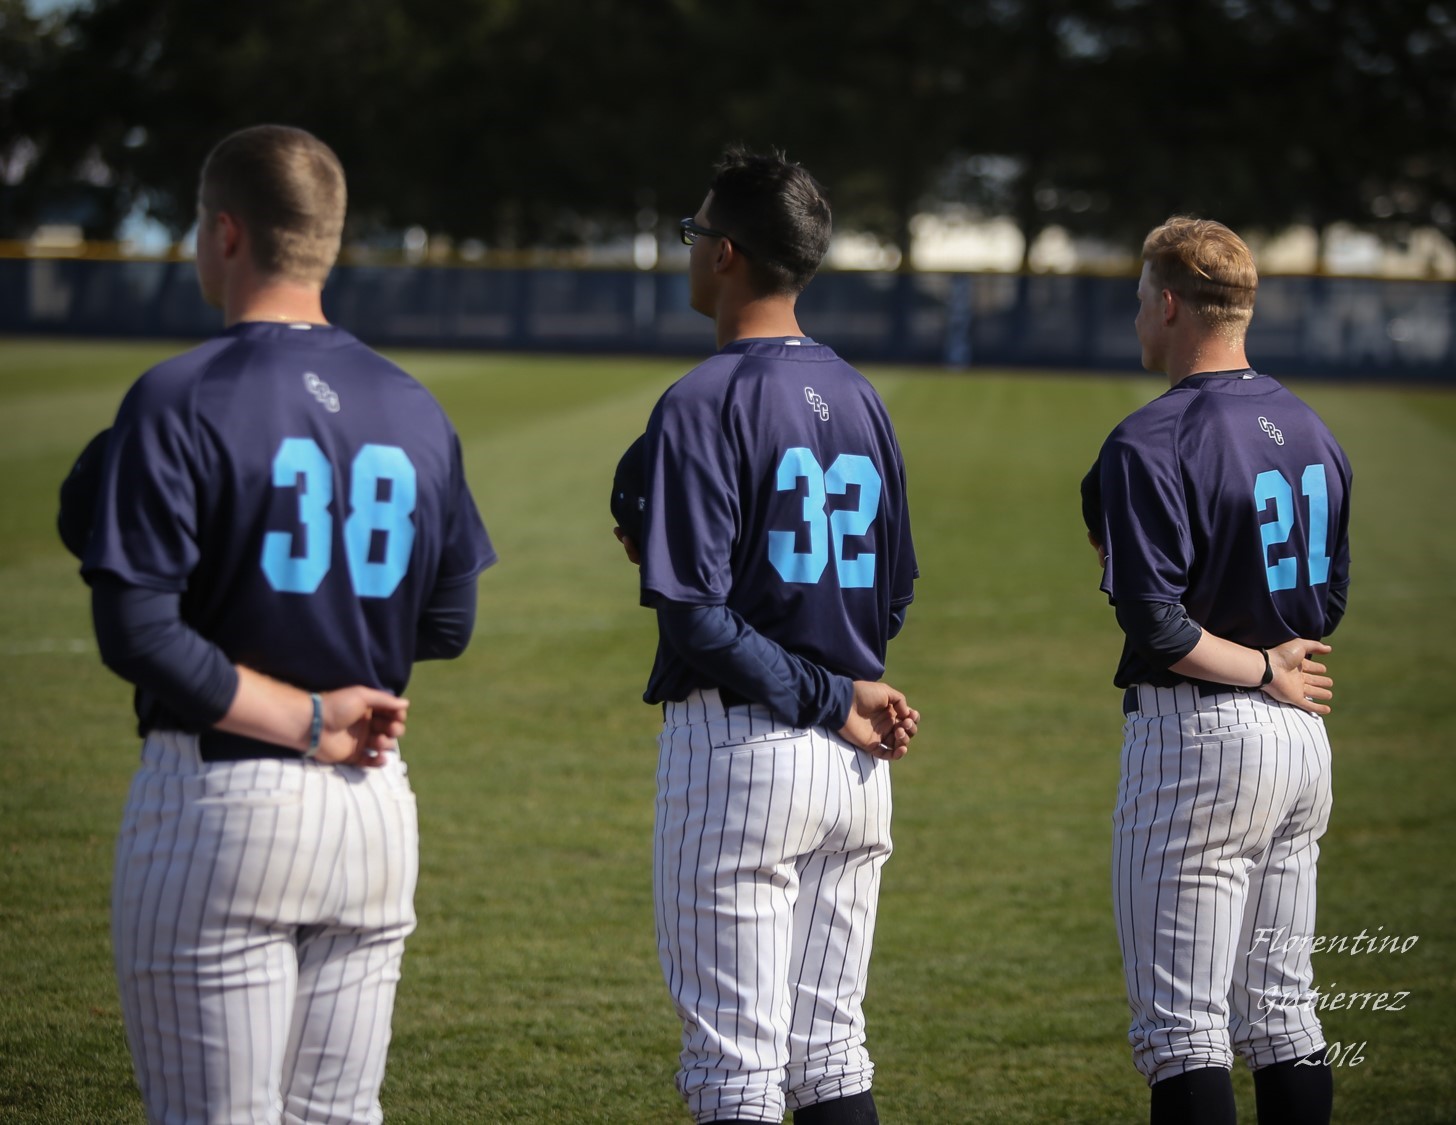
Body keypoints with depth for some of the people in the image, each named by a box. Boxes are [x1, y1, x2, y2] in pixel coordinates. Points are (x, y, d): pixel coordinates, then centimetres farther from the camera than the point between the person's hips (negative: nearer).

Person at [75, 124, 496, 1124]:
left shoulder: (179, 401, -10)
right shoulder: (416, 412, 6)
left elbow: (138, 636, -17)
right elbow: (447, 623, 12)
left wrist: (305, 720, -12)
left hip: (219, 806, -5)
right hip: (376, 813, 5)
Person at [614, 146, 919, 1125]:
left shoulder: (704, 402, -11)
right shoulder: (861, 398, 11)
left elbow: (696, 613, -18)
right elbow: (895, 596, 14)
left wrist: (830, 700, -12)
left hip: (741, 746, -7)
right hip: (857, 768, 7)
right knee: (831, 1046, 13)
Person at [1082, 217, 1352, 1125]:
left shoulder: (1151, 444, -15)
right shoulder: (1312, 433, 10)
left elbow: (1155, 623, -22)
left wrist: (1259, 670, -10)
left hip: (1199, 737, -8)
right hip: (1304, 740, 8)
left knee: (1183, 1025, -3)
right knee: (1281, 1011, 14)